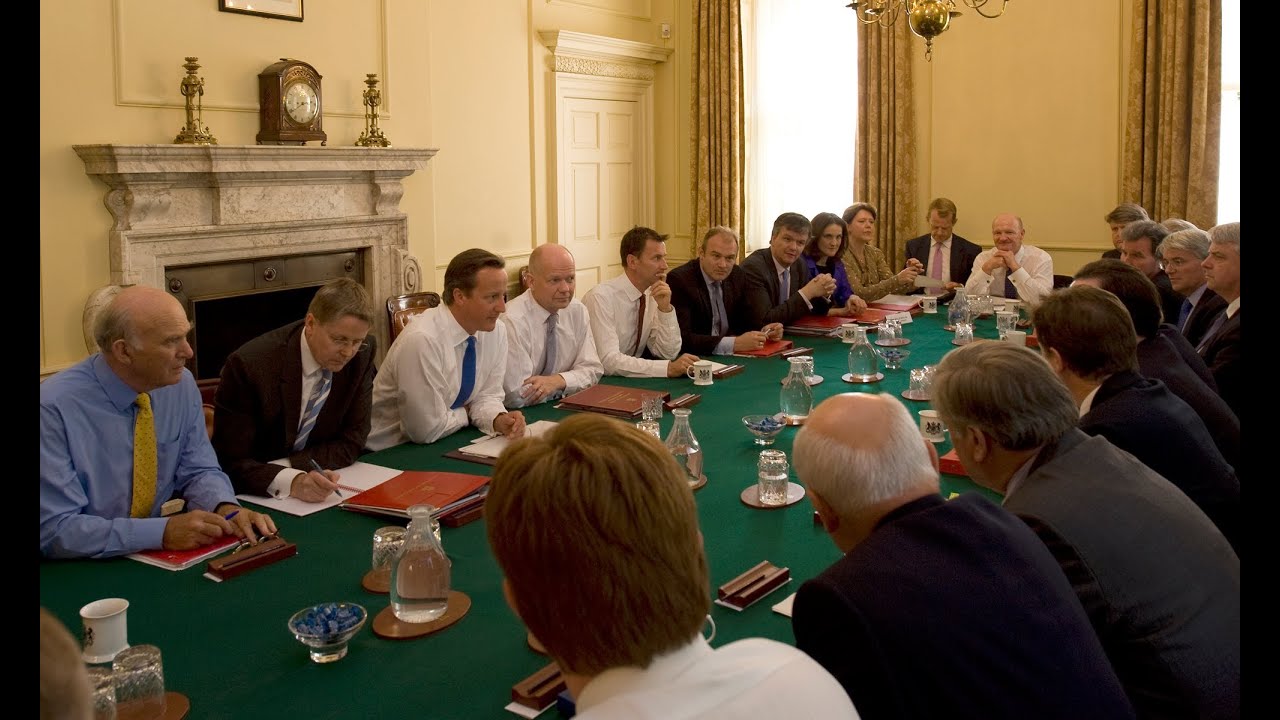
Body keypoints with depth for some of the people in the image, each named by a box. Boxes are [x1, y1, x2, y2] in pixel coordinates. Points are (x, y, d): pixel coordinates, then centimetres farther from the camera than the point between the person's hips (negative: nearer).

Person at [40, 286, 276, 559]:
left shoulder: (182, 385, -3)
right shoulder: (54, 408, -18)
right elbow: (55, 529, -19)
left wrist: (226, 508, -15)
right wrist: (163, 532, -27)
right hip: (81, 572, -3)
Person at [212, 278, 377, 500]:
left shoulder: (362, 353, -7)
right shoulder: (248, 365, -18)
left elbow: (352, 442, -2)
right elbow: (231, 463, -17)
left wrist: (285, 464, -16)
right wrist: (291, 481, -35)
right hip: (252, 498, -3)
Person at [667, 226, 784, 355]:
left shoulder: (738, 276, 4)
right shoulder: (679, 280, -16)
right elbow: (681, 338, -25)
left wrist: (764, 333, -6)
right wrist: (734, 344, -29)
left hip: (728, 358, 7)